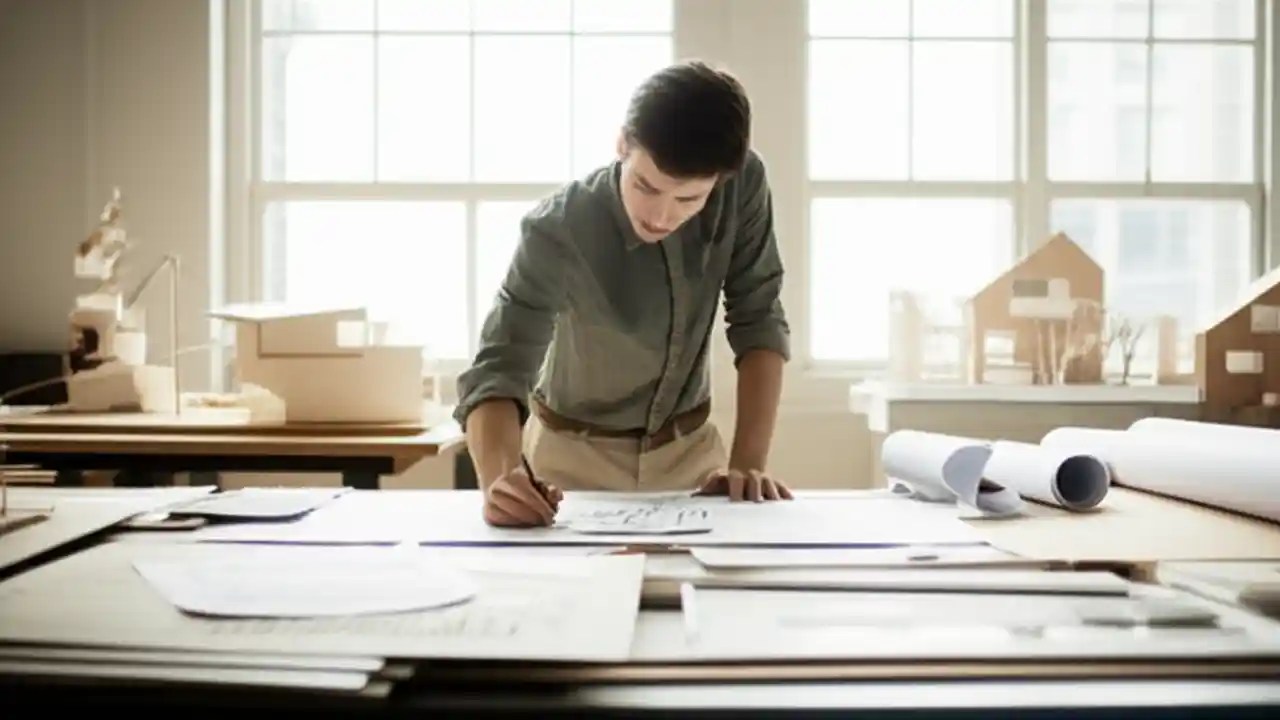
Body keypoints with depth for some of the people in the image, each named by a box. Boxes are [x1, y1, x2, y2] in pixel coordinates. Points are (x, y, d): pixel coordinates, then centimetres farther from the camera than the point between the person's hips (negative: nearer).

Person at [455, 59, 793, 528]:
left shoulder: (744, 184, -19)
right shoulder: (557, 232, -27)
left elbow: (758, 319, -12)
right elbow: (496, 370, -30)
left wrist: (748, 463, -23)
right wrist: (500, 479, -50)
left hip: (689, 445, 2)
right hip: (575, 451, -1)